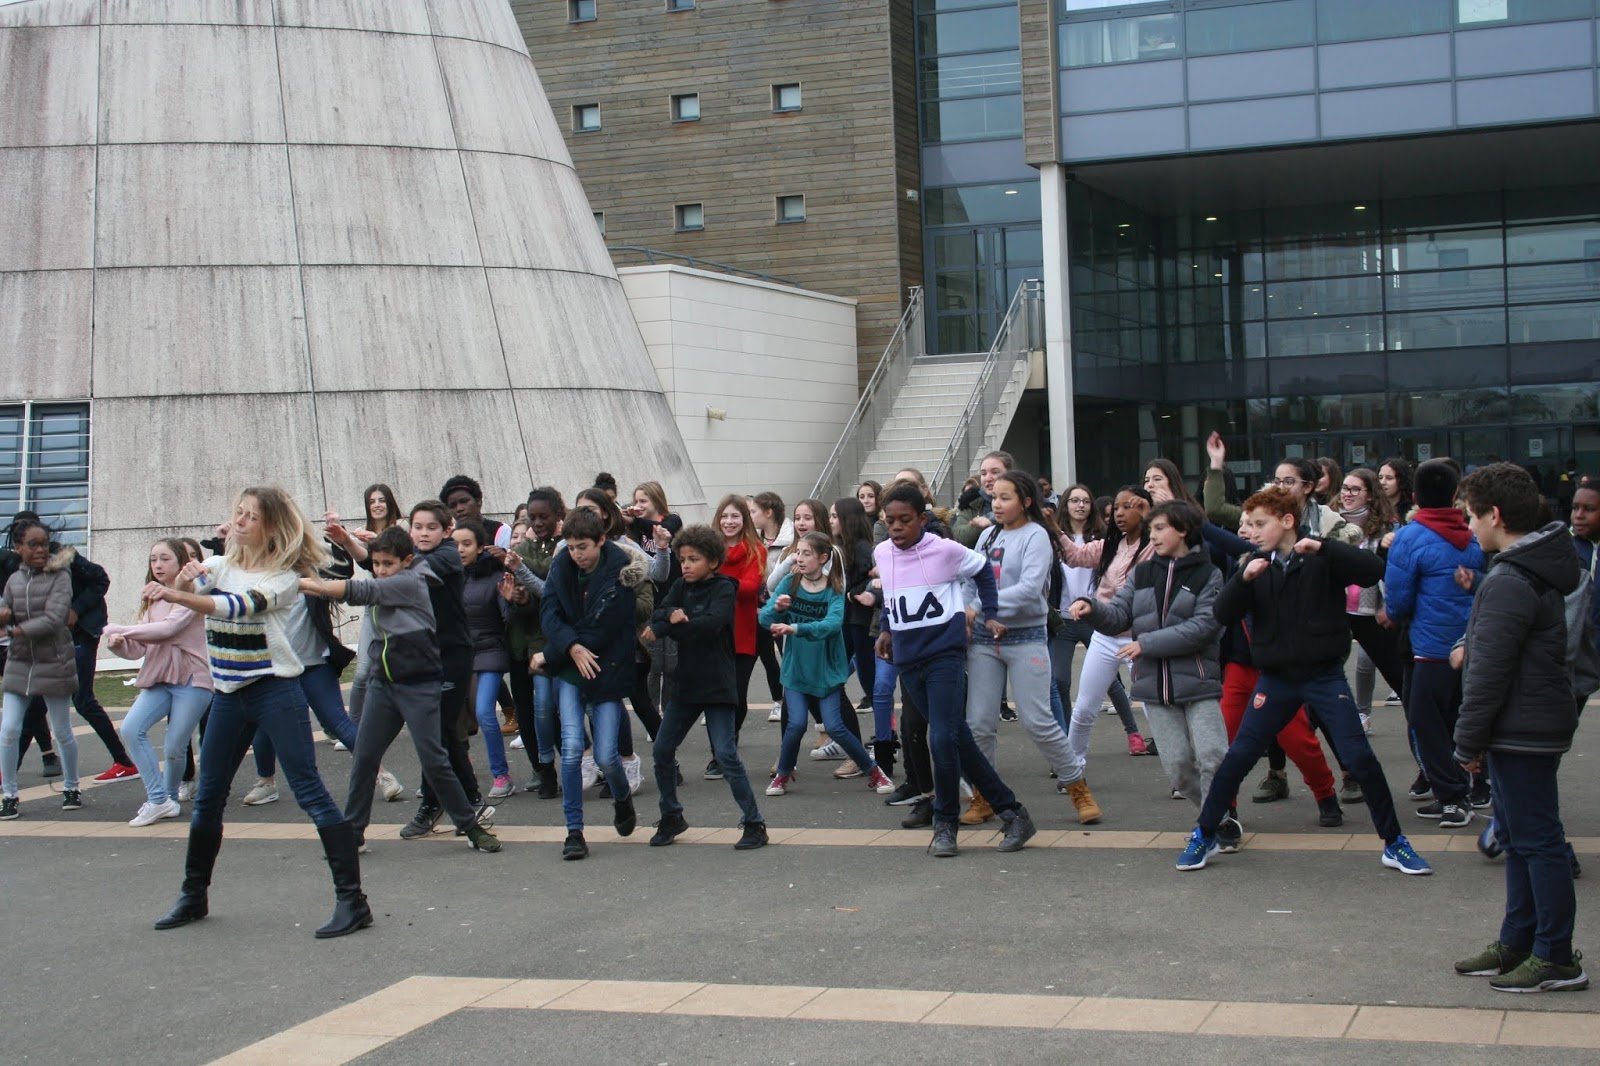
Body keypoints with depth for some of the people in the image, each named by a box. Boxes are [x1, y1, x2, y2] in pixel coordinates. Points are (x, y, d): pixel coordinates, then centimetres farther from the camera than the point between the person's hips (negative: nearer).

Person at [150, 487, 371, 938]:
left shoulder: (284, 577, -9)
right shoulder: (218, 566, 8)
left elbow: (239, 606, -27)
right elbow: (181, 590, -9)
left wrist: (176, 595, -39)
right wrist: (183, 579, -33)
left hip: (275, 692, -6)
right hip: (228, 695, 6)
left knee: (310, 791, -10)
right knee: (208, 798, 13)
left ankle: (352, 899, -10)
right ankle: (194, 895, 29)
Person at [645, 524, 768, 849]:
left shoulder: (723, 588, -8)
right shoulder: (681, 587, 9)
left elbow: (712, 623, -25)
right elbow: (658, 616, -3)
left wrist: (666, 627, -18)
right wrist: (672, 616, -26)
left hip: (717, 684, -7)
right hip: (686, 682, 7)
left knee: (725, 753, -12)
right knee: (662, 750, 9)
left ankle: (754, 823, -3)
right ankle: (671, 818, 26)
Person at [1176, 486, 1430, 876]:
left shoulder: (1322, 559, -7)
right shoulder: (1257, 566, 4)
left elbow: (1374, 569, -22)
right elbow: (1223, 614, -4)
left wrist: (1324, 548, -32)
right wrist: (1243, 578, -21)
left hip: (1325, 675, -3)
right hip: (1276, 679, 3)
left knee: (1360, 757, -8)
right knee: (1238, 756, 3)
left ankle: (1394, 843, 7)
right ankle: (1204, 836, 18)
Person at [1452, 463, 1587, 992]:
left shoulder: (1508, 583, -21)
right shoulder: (1542, 570, 11)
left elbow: (1489, 672, -20)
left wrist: (1469, 741, -14)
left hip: (1521, 731, -10)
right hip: (1540, 725, 10)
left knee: (1536, 840, -3)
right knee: (1518, 838, 16)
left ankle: (1557, 958, 4)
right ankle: (1517, 943, 25)